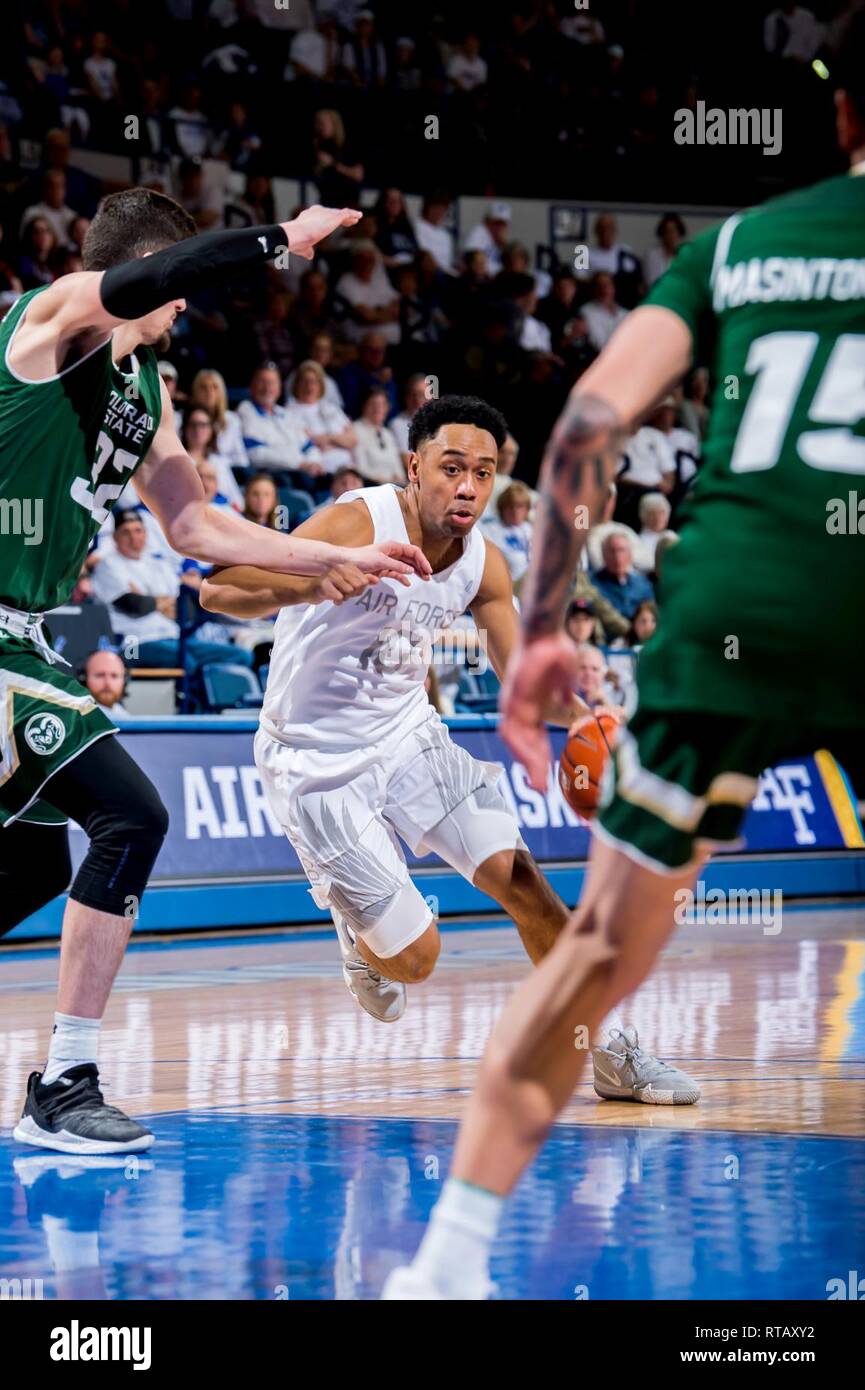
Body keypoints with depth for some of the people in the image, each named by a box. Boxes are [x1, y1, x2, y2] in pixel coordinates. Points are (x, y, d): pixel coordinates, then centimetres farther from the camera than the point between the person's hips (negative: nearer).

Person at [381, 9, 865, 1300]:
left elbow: (589, 422, 8)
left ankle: (453, 1252, 13)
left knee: (602, 948, 15)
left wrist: (542, 626, 10)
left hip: (730, 602, 3)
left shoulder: (734, 241, 16)